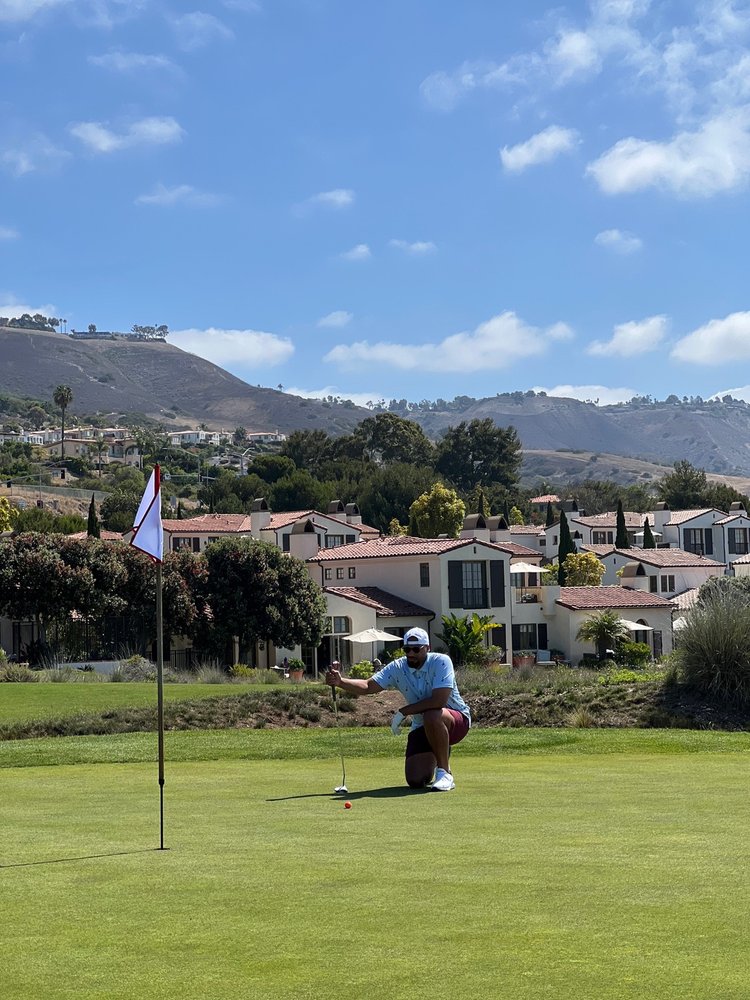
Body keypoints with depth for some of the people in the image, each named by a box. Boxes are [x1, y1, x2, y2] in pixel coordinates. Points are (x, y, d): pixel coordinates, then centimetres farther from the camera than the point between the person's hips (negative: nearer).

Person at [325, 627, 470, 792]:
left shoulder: (441, 662, -21)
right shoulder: (397, 668, -6)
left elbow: (439, 701, -32)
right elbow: (368, 686, -14)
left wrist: (403, 712, -25)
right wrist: (340, 682, -33)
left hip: (457, 719, -5)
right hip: (422, 727, 5)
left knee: (432, 716, -41)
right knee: (415, 781, -10)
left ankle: (445, 773, -22)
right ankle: (441, 753, 26)